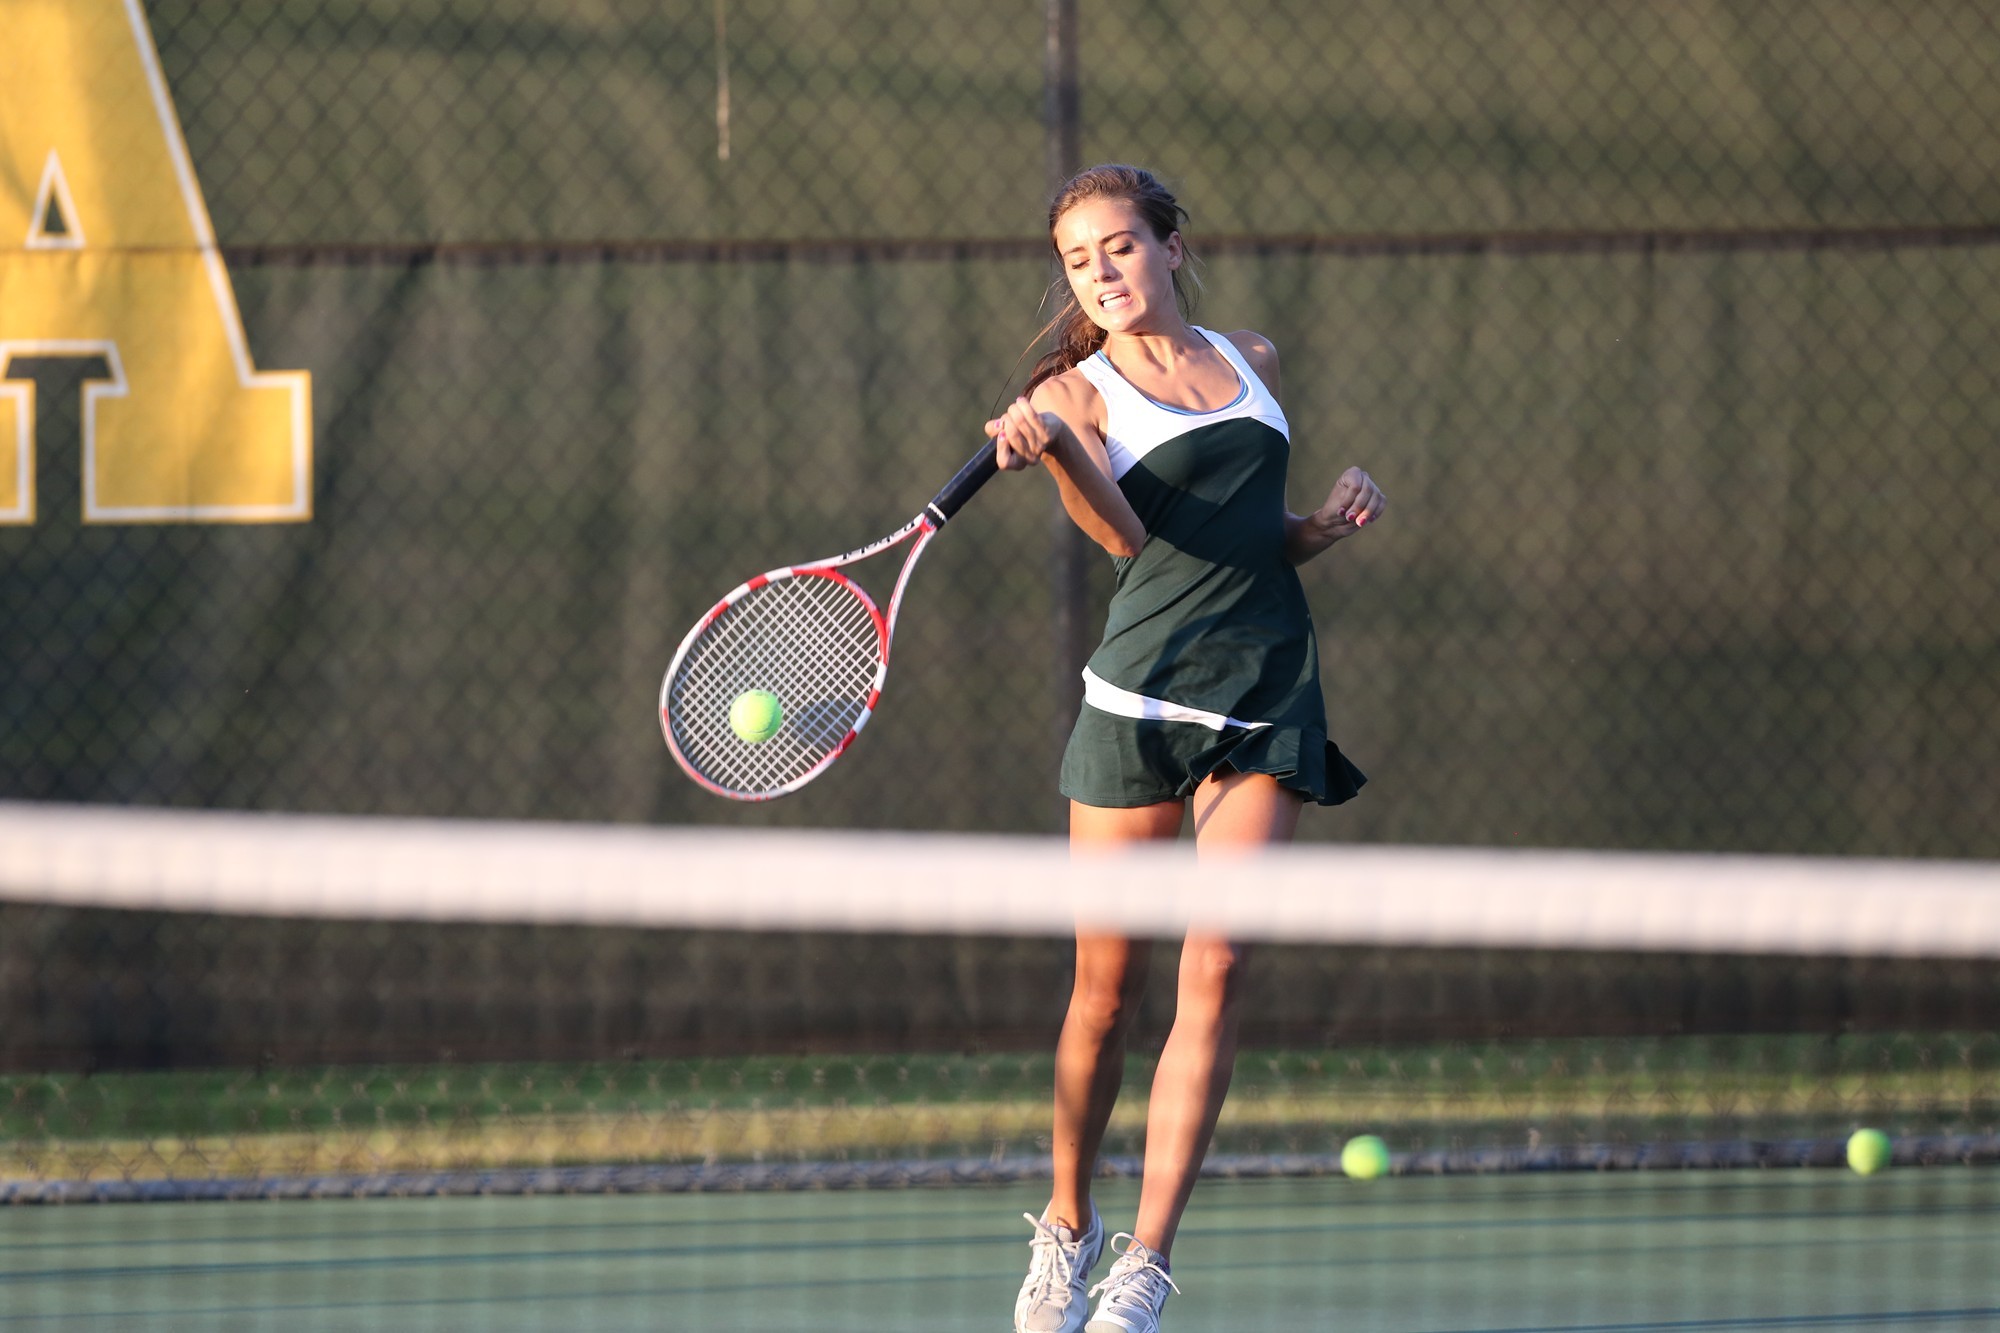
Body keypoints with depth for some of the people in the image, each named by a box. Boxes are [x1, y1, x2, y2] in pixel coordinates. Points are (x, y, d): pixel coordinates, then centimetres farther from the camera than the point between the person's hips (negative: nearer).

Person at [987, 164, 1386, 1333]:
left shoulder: (1253, 362, 16)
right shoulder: (1076, 392, 2)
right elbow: (1125, 534, -17)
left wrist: (1329, 525, 5)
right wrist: (1052, 450, -36)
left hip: (1269, 698, 3)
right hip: (1140, 695, -3)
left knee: (1216, 972, -10)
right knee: (1107, 985, 1)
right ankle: (1068, 1226, 24)